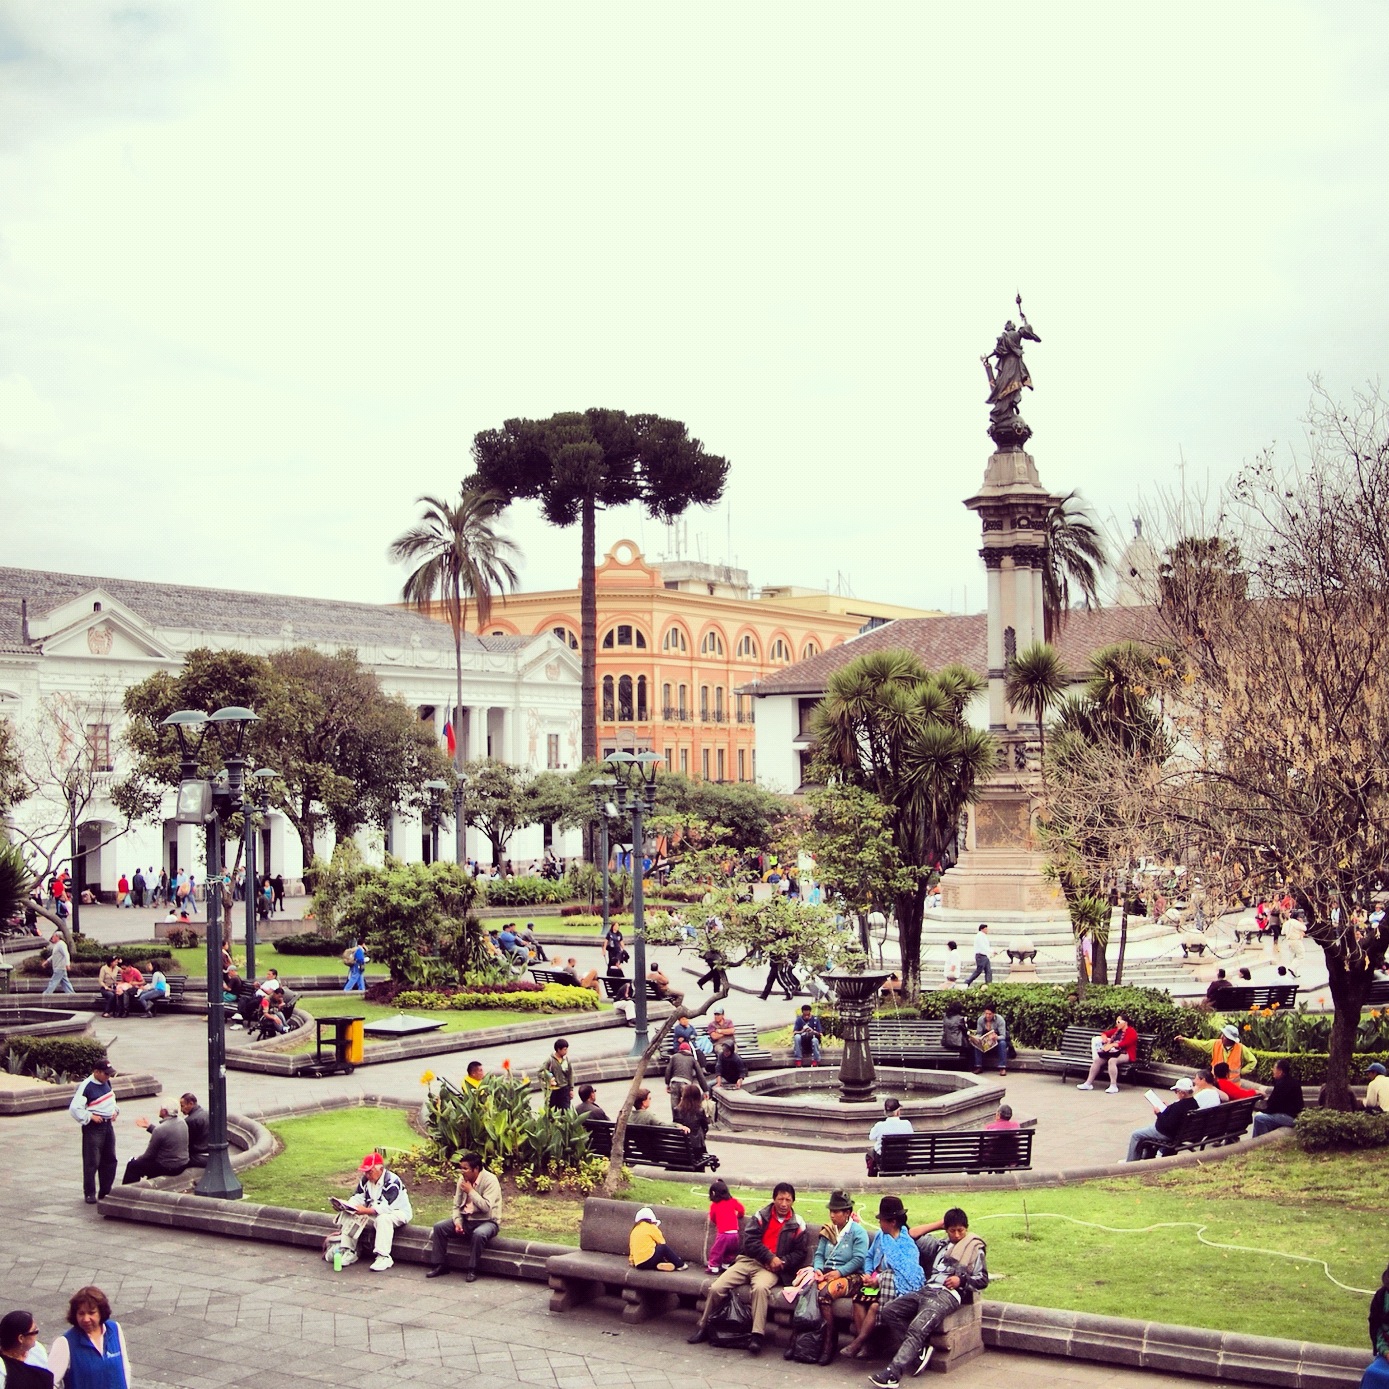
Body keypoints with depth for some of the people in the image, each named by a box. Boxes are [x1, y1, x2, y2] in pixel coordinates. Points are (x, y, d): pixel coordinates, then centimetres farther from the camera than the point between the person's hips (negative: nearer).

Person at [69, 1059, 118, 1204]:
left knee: (109, 1160, 12)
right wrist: (90, 1117, -19)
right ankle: (89, 1193, 7)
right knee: (92, 1162, -3)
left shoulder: (106, 1083, 9)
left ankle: (105, 1191, 22)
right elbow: (74, 1108, -19)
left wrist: (115, 1111, 9)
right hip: (93, 1127, -8)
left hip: (108, 1125, 8)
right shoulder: (86, 1086, -16)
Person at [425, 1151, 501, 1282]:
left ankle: (472, 1270, -23)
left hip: (487, 1221, -6)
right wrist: (457, 1222, -12)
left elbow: (486, 1207, -27)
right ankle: (439, 1265, -5)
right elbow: (457, 1205, 6)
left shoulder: (490, 1180, -18)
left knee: (478, 1234, -39)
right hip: (466, 1219, 6)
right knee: (439, 1227, -11)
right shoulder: (462, 1179, 2)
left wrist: (470, 1191, -23)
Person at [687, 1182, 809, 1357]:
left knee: (760, 1288, -39)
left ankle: (757, 1336, -38)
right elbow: (749, 1241, -1)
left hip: (771, 1268, -2)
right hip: (748, 1261, 2)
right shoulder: (761, 1216, 9)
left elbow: (800, 1253, 8)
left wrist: (781, 1262, -9)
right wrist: (770, 1257, -12)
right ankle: (703, 1327, 4)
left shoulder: (798, 1225, 7)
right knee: (716, 1288, -16)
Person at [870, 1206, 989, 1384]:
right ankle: (920, 1350, -13)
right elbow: (911, 1235, 33)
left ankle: (892, 1374, -40)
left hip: (948, 1294, -7)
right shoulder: (940, 1245, 30)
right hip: (926, 1289, 7)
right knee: (889, 1311, -15)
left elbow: (983, 1280, 10)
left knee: (917, 1328, -30)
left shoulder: (975, 1249, 14)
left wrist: (961, 1280, -5)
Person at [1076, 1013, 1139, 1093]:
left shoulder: (1131, 1032, -5)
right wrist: (1104, 1037, 4)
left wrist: (1112, 1044, -29)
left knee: (1112, 1060, -37)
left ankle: (1114, 1086, -38)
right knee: (1097, 1059, -12)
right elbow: (1105, 1033, 30)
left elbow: (1125, 1043, -21)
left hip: (1125, 1054, -8)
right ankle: (1088, 1083, -12)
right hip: (1114, 1053, 8)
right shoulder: (1116, 1030, 20)